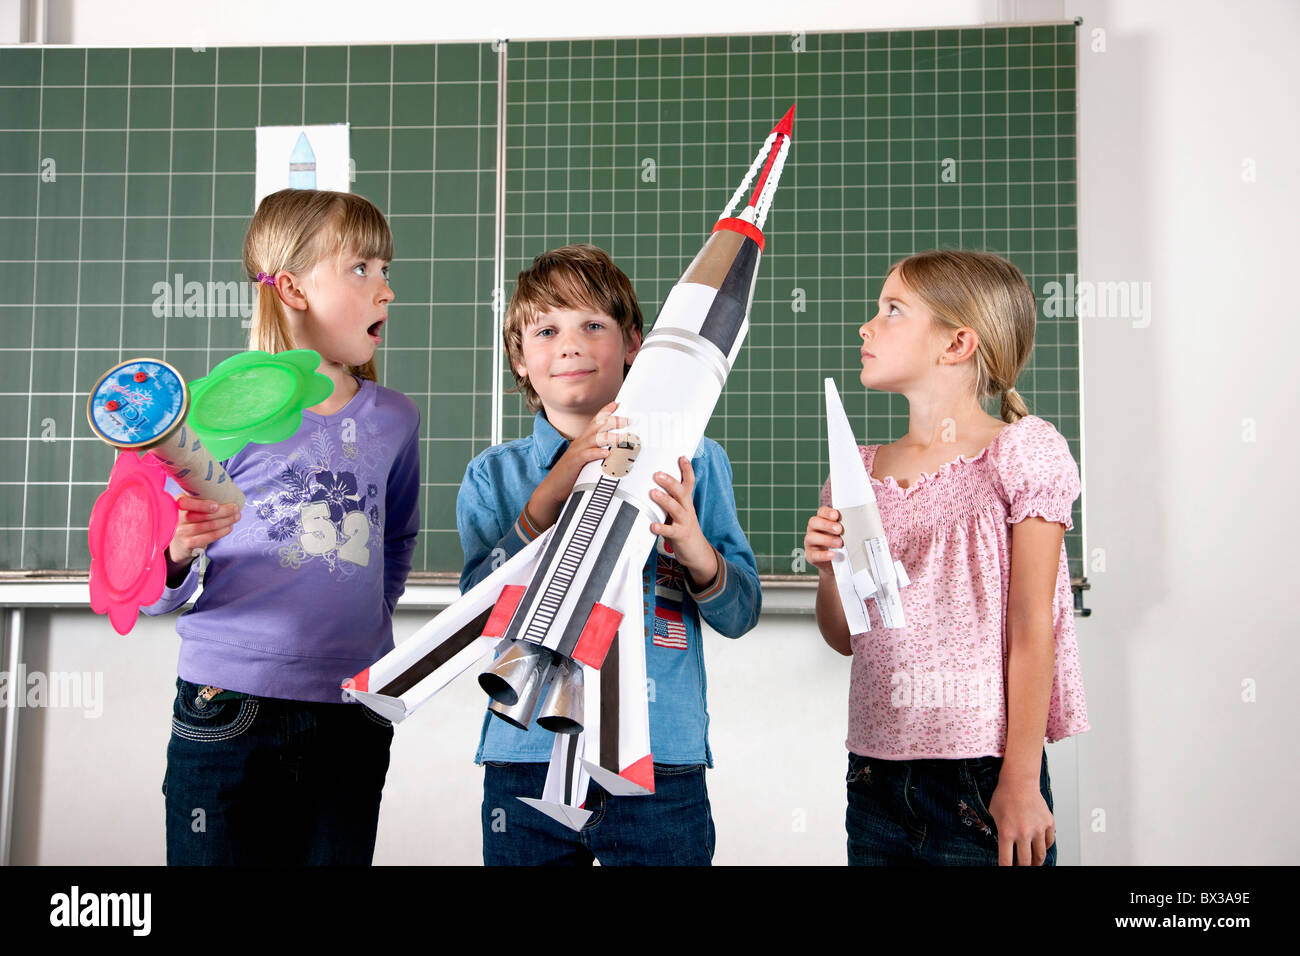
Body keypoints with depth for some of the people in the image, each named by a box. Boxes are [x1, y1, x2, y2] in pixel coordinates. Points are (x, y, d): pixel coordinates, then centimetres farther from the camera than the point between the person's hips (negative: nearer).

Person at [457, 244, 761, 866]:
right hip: (527, 759, 1)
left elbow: (741, 616, 1)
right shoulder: (494, 474, 5)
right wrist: (551, 494, -20)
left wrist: (698, 553, -20)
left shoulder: (693, 460, 3)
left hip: (661, 762, 0)